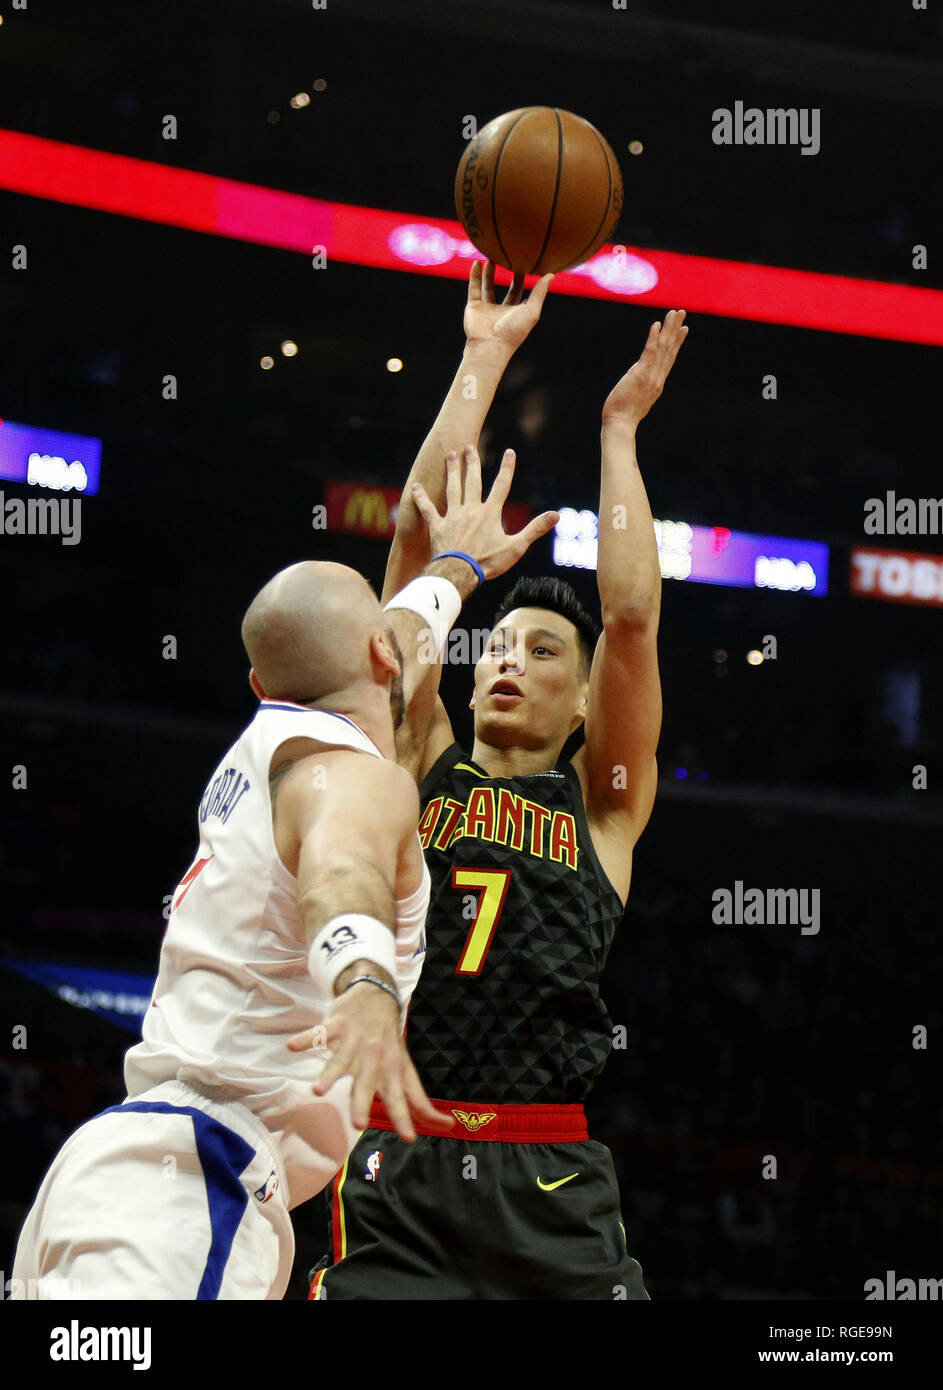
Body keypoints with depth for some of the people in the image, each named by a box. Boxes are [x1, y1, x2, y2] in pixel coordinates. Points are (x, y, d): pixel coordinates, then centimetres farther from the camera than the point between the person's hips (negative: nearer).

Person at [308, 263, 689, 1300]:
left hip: (550, 1183, 0)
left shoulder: (602, 806, 16)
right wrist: (484, 360, 14)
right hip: (396, 1177, 0)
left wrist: (619, 428, 12)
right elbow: (419, 536, 13)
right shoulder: (420, 767, 17)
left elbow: (632, 617, 5)